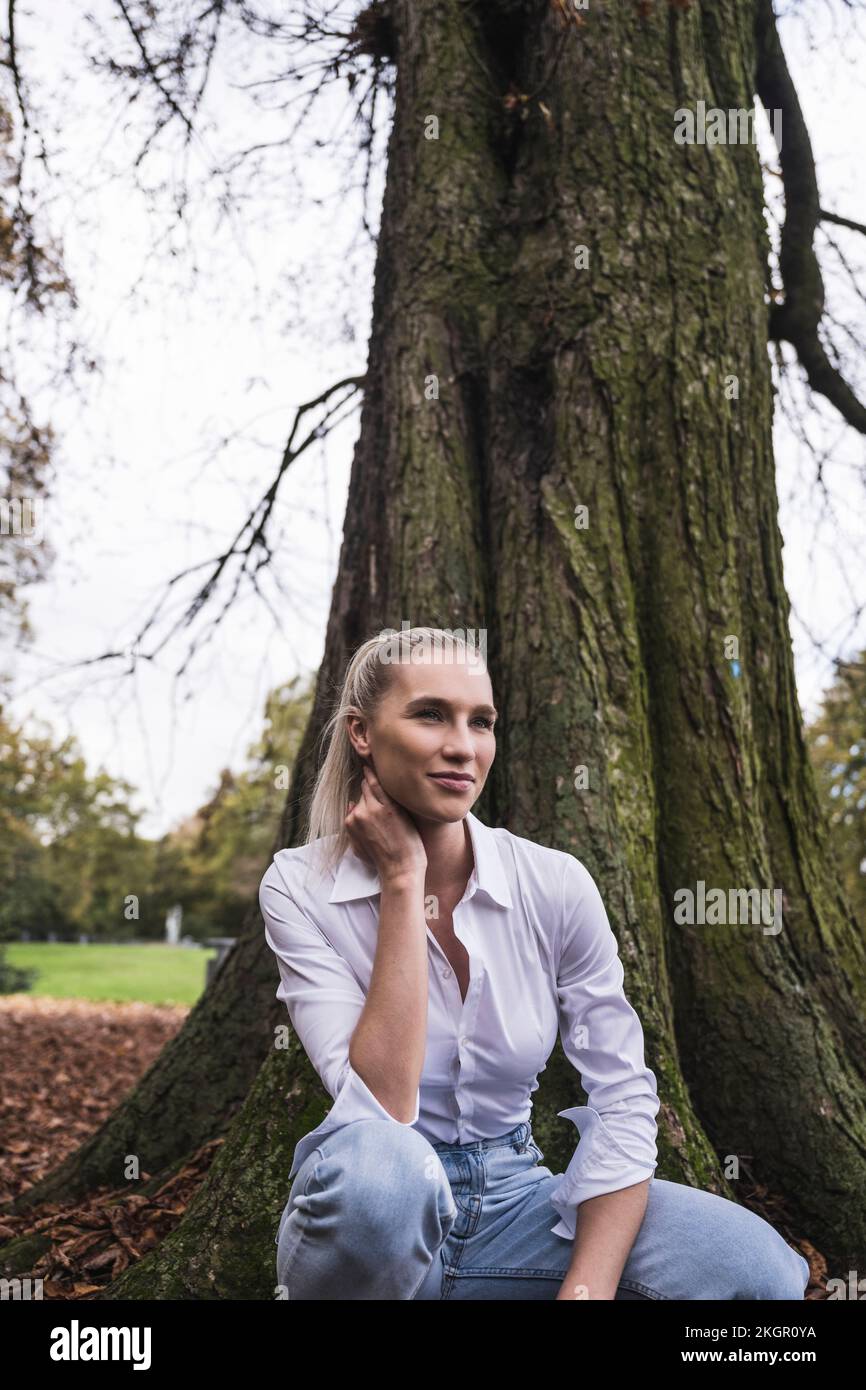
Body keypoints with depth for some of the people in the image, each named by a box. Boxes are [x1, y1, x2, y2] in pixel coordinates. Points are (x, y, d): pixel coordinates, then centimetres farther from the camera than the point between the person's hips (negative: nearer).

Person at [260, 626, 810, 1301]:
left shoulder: (555, 884, -8)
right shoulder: (300, 888, -13)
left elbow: (623, 1095, -8)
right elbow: (384, 1107, -23)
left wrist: (587, 1286, -21)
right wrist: (402, 881, -22)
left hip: (514, 1200, 2)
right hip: (369, 1215, -1)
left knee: (758, 1265, -22)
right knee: (373, 1162, -38)